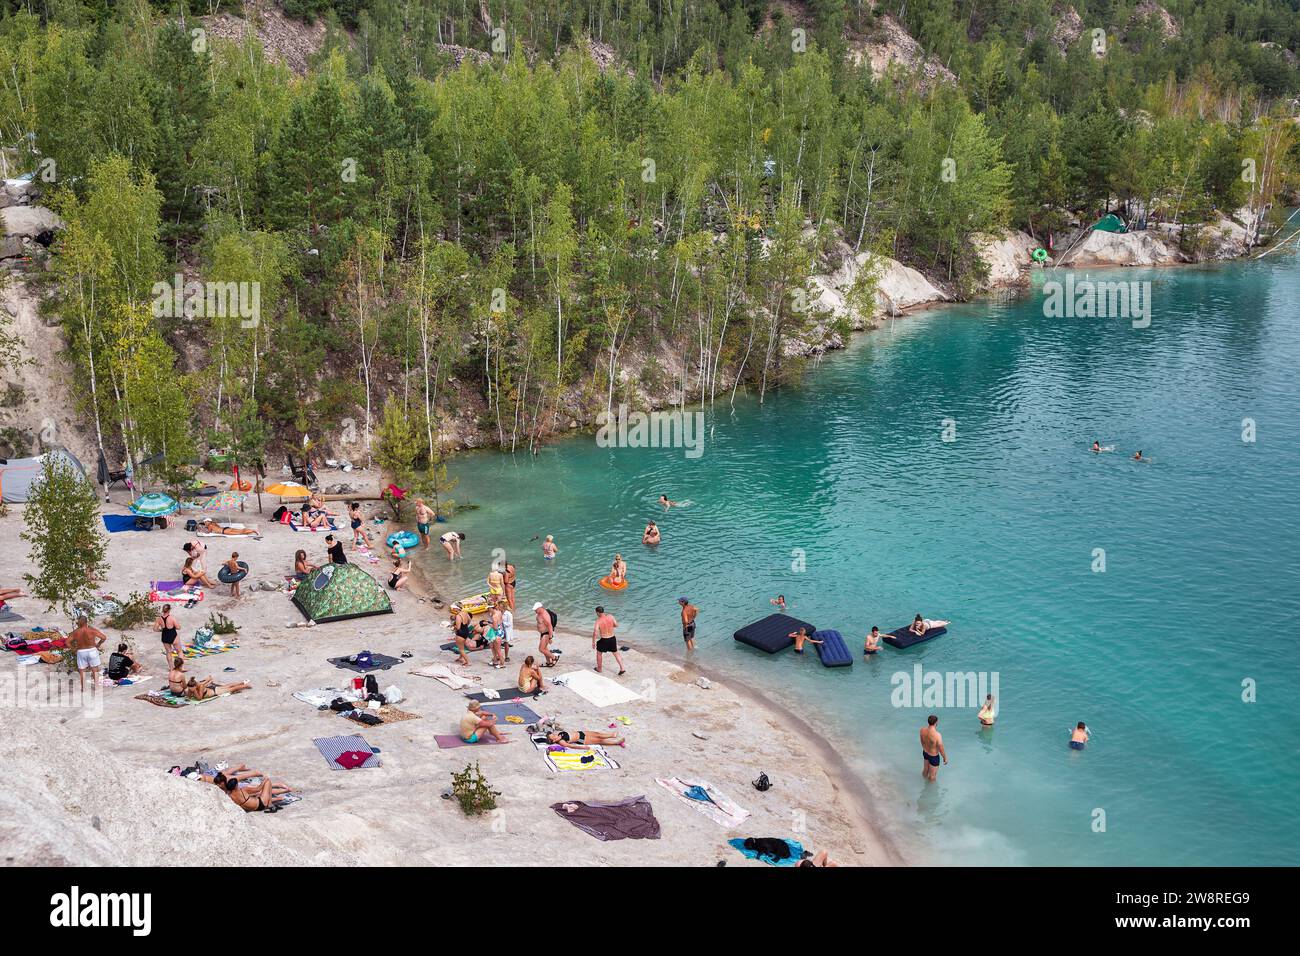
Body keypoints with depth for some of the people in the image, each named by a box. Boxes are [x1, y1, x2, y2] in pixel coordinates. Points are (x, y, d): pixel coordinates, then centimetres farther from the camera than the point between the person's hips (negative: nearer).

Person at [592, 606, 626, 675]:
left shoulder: (598, 621, -19)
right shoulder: (610, 616, -8)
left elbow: (595, 633, -25)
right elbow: (616, 625, 2)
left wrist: (593, 642, -14)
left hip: (604, 640, -4)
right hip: (612, 638, 4)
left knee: (599, 653, 21)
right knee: (616, 653, 21)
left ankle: (599, 669, 35)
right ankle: (622, 668, 15)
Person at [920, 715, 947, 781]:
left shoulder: (922, 730, -20)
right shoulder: (937, 735, -39)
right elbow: (941, 750, -25)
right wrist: (945, 758, -5)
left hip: (925, 753, 6)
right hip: (933, 756, -6)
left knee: (926, 769, 32)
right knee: (932, 775, 19)